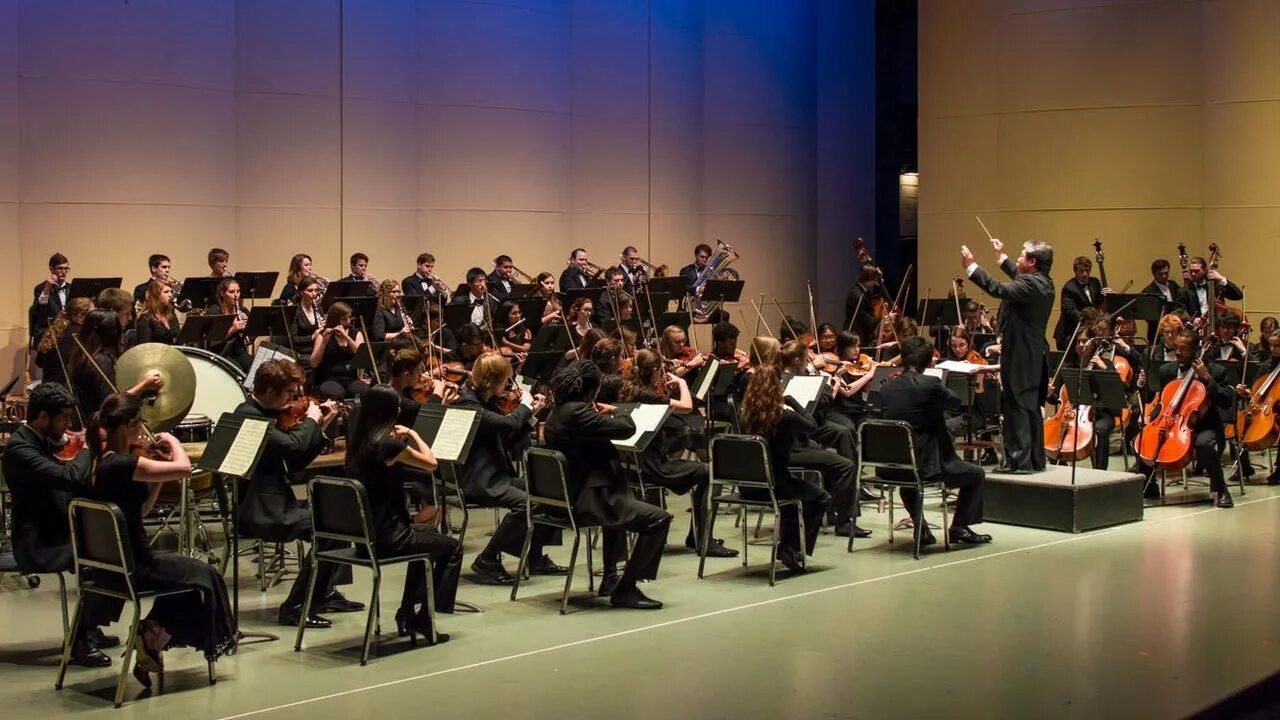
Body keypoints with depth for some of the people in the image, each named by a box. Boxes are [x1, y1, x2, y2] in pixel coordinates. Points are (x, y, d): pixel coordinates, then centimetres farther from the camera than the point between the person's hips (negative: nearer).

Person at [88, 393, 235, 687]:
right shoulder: (122, 464, -23)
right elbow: (184, 467, -28)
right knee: (205, 575, 12)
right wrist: (172, 440, -8)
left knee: (189, 569, 26)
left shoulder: (102, 462, 7)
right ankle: (153, 641, 14)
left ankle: (150, 635, 23)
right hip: (130, 569, -9)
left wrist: (159, 467, 4)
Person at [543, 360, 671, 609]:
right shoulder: (577, 412, -20)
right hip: (587, 501, -11)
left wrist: (600, 416, 11)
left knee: (623, 497, 39)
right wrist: (615, 413, -2)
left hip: (566, 497, 11)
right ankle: (625, 590, -6)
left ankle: (610, 578, 41)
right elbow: (627, 428, -23)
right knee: (659, 519, -11)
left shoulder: (557, 413, 10)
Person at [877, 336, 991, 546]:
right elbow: (957, 403, 3)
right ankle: (959, 527, 18)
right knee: (976, 474, 18)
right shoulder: (930, 385, -15)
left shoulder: (885, 388, 1)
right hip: (926, 465, -5)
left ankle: (920, 527, 32)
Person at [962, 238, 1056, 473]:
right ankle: (1036, 460, 20)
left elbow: (998, 289, -27)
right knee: (1031, 409, 15)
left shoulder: (1031, 285, -19)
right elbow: (1018, 277, 30)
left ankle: (1020, 460, -7)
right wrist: (1002, 255, 40)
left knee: (1017, 409, -7)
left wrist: (971, 266, -21)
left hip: (1020, 358, -10)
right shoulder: (1043, 282, 11)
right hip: (1034, 357, 10)